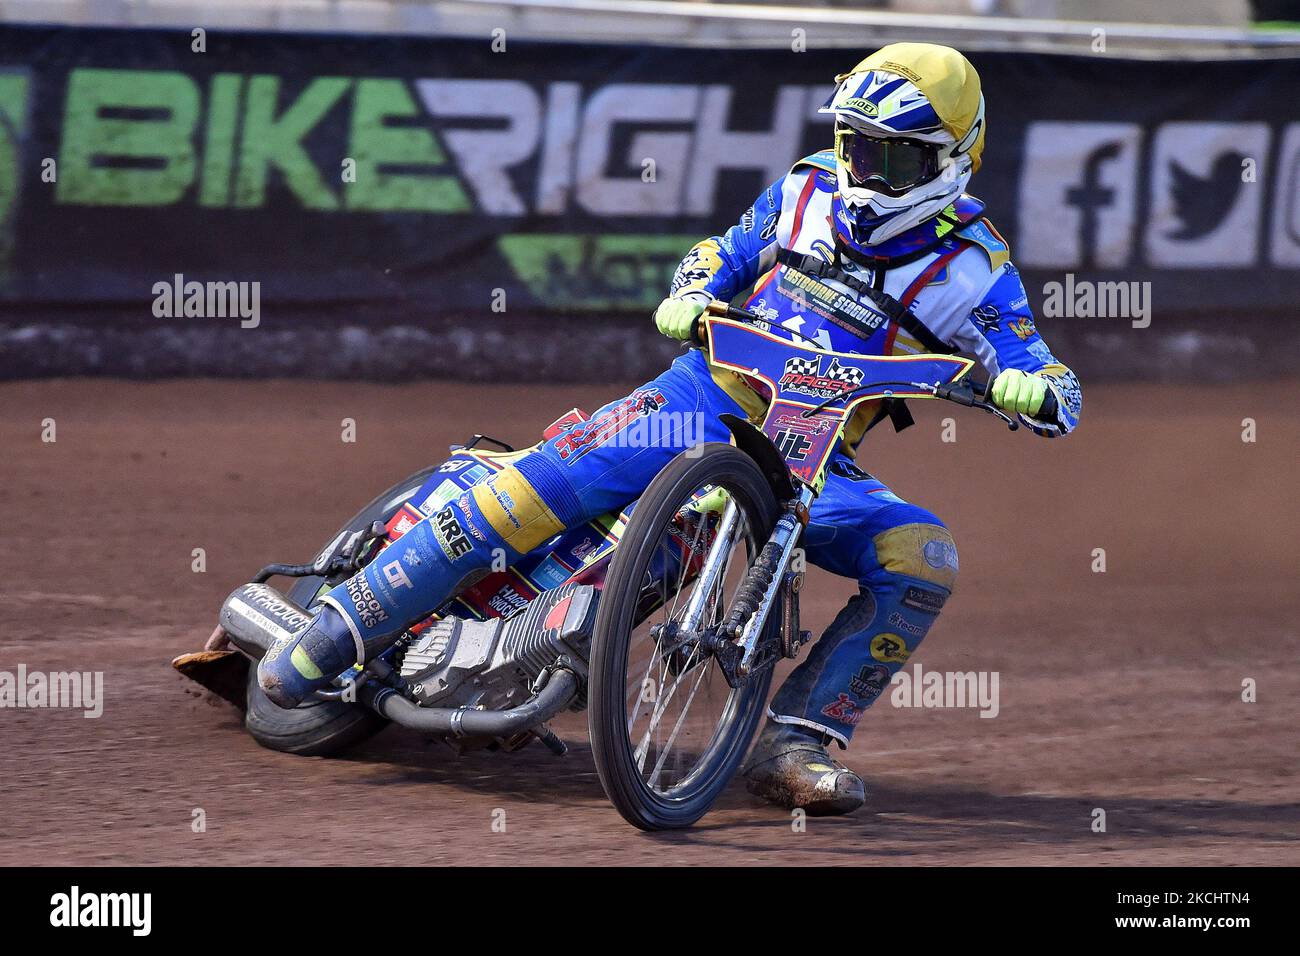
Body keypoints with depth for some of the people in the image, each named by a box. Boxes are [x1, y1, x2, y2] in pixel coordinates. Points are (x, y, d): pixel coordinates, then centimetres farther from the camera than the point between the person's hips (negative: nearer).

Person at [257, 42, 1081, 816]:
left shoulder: (972, 266, -4)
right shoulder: (810, 192, 5)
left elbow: (1056, 390, -9)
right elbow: (726, 253, 21)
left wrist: (1032, 389, -33)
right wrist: (689, 295, -2)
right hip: (714, 394, 0)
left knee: (924, 560, -27)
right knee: (549, 480, -21)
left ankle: (797, 744, -22)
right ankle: (345, 626, -13)